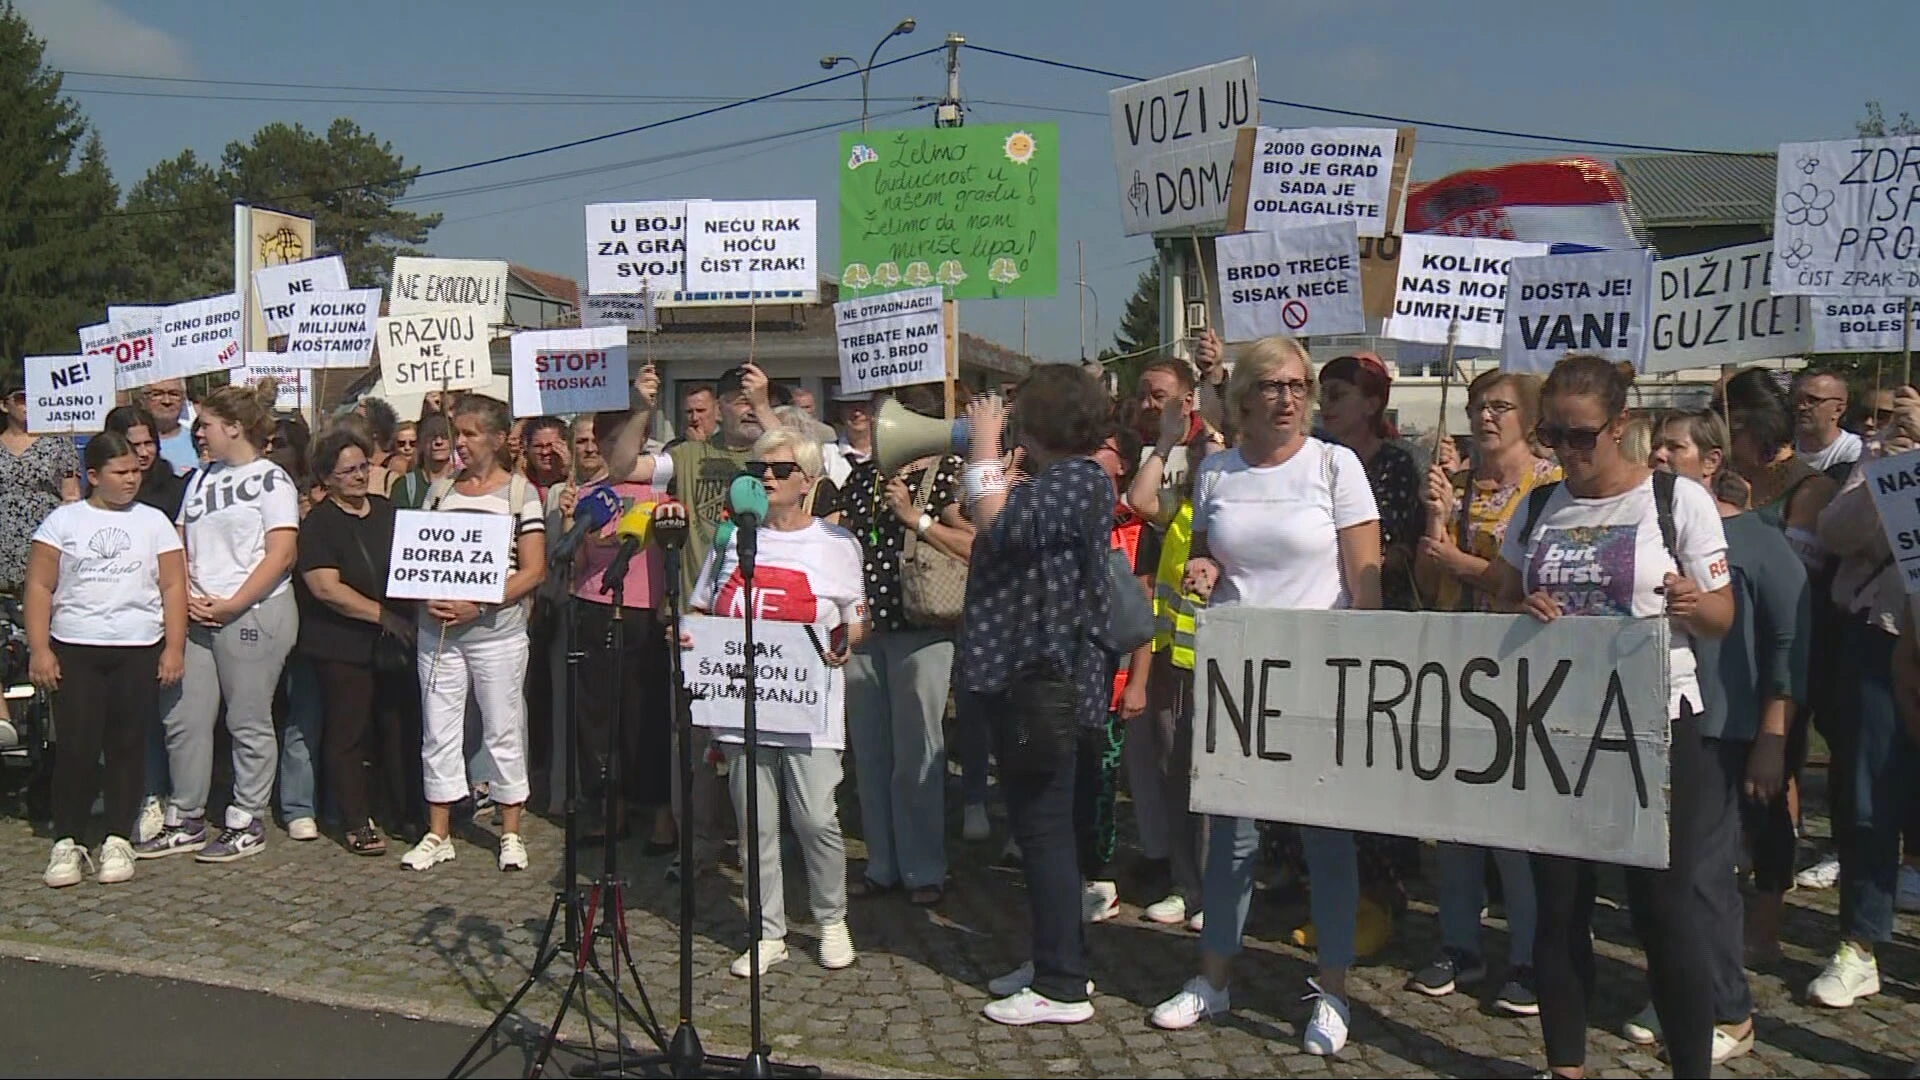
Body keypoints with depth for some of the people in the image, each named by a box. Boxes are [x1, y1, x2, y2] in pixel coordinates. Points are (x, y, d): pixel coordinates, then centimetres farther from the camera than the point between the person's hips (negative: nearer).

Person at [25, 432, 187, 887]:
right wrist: (39, 650, -5)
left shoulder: (154, 522, 9)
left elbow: (173, 586, 6)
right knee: (77, 746, -4)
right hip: (74, 649, -1)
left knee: (127, 746, 3)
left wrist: (174, 647, -2)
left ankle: (117, 840, 12)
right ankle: (68, 842, 8)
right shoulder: (63, 521, 6)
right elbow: (40, 586, 3)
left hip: (139, 650, 1)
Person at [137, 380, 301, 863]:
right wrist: (189, 597, -1)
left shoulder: (271, 479, -3)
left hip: (254, 612, -7)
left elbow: (281, 555, -11)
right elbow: (181, 547, 16)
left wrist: (231, 605, -15)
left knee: (248, 723, 0)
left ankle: (247, 824, 11)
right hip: (199, 617, 7)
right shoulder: (201, 479, 17)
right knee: (183, 718, 7)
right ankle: (185, 822, 19)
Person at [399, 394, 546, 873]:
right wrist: (429, 600, -7)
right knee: (437, 730, 6)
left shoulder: (520, 492, -1)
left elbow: (533, 571, -7)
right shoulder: (440, 489, 11)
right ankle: (438, 834, 16)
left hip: (497, 629, -4)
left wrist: (477, 606, -17)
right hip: (438, 629, 4)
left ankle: (511, 834, 13)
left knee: (504, 730, 2)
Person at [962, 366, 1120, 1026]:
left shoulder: (1078, 479, -14)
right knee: (1038, 825, 17)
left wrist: (984, 454, -13)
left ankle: (1063, 989, 2)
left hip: (1046, 675, -11)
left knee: (1043, 827, -6)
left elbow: (1001, 530, -25)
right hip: (1025, 670, 11)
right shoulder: (1049, 479, 17)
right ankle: (1059, 961, 29)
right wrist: (999, 469, 14)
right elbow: (999, 537, 16)